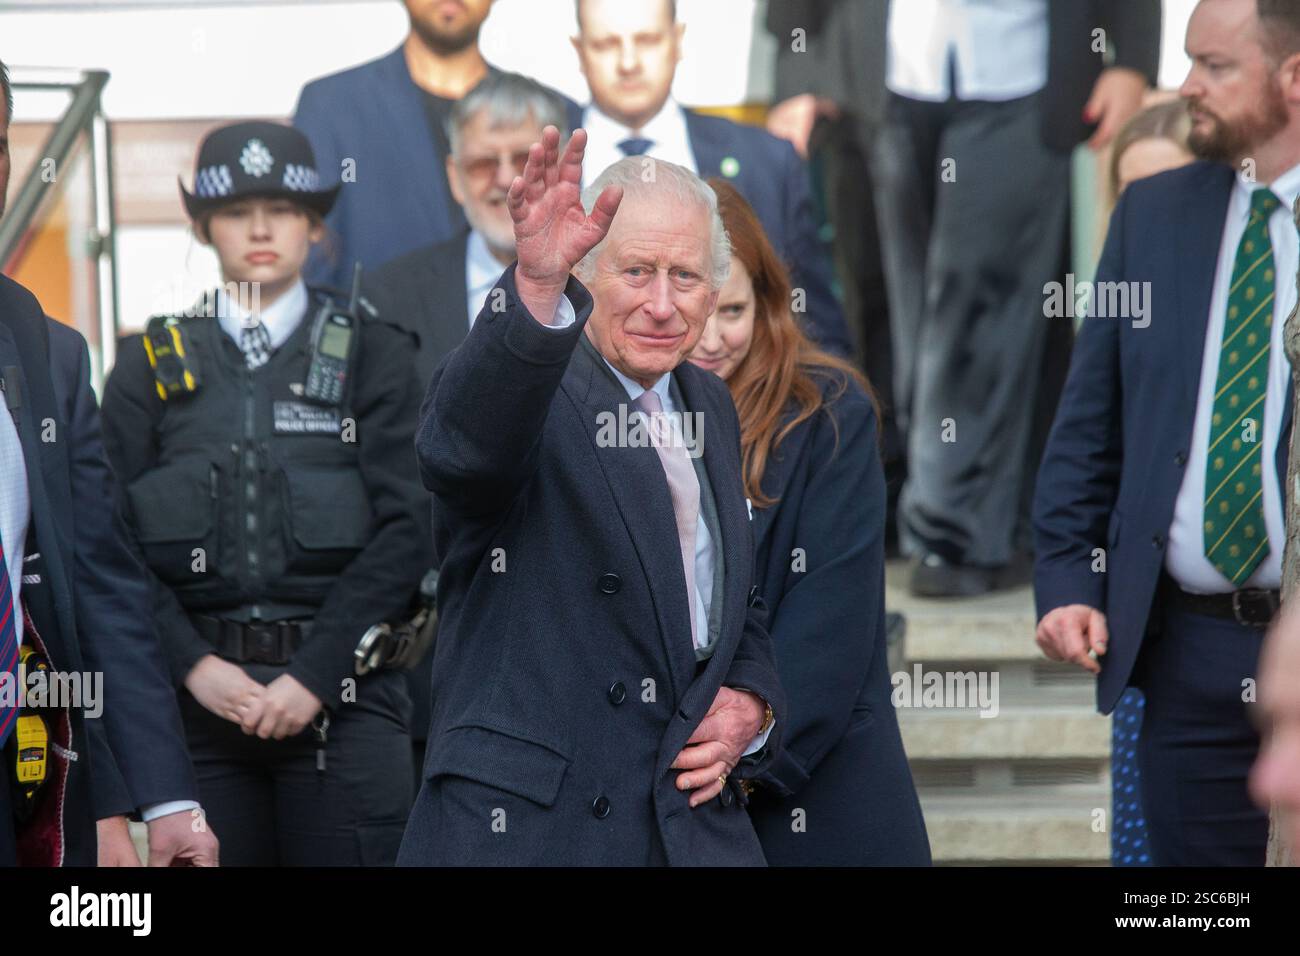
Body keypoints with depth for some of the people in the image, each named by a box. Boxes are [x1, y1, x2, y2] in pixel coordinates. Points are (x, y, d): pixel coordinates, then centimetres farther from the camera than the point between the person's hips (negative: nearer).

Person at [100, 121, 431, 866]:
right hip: (198, 693, 1)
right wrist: (194, 664, -9)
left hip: (341, 690, -1)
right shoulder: (153, 366, 12)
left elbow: (404, 530, 0)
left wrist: (315, 674, -10)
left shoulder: (373, 354, 8)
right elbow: (116, 544, 5)